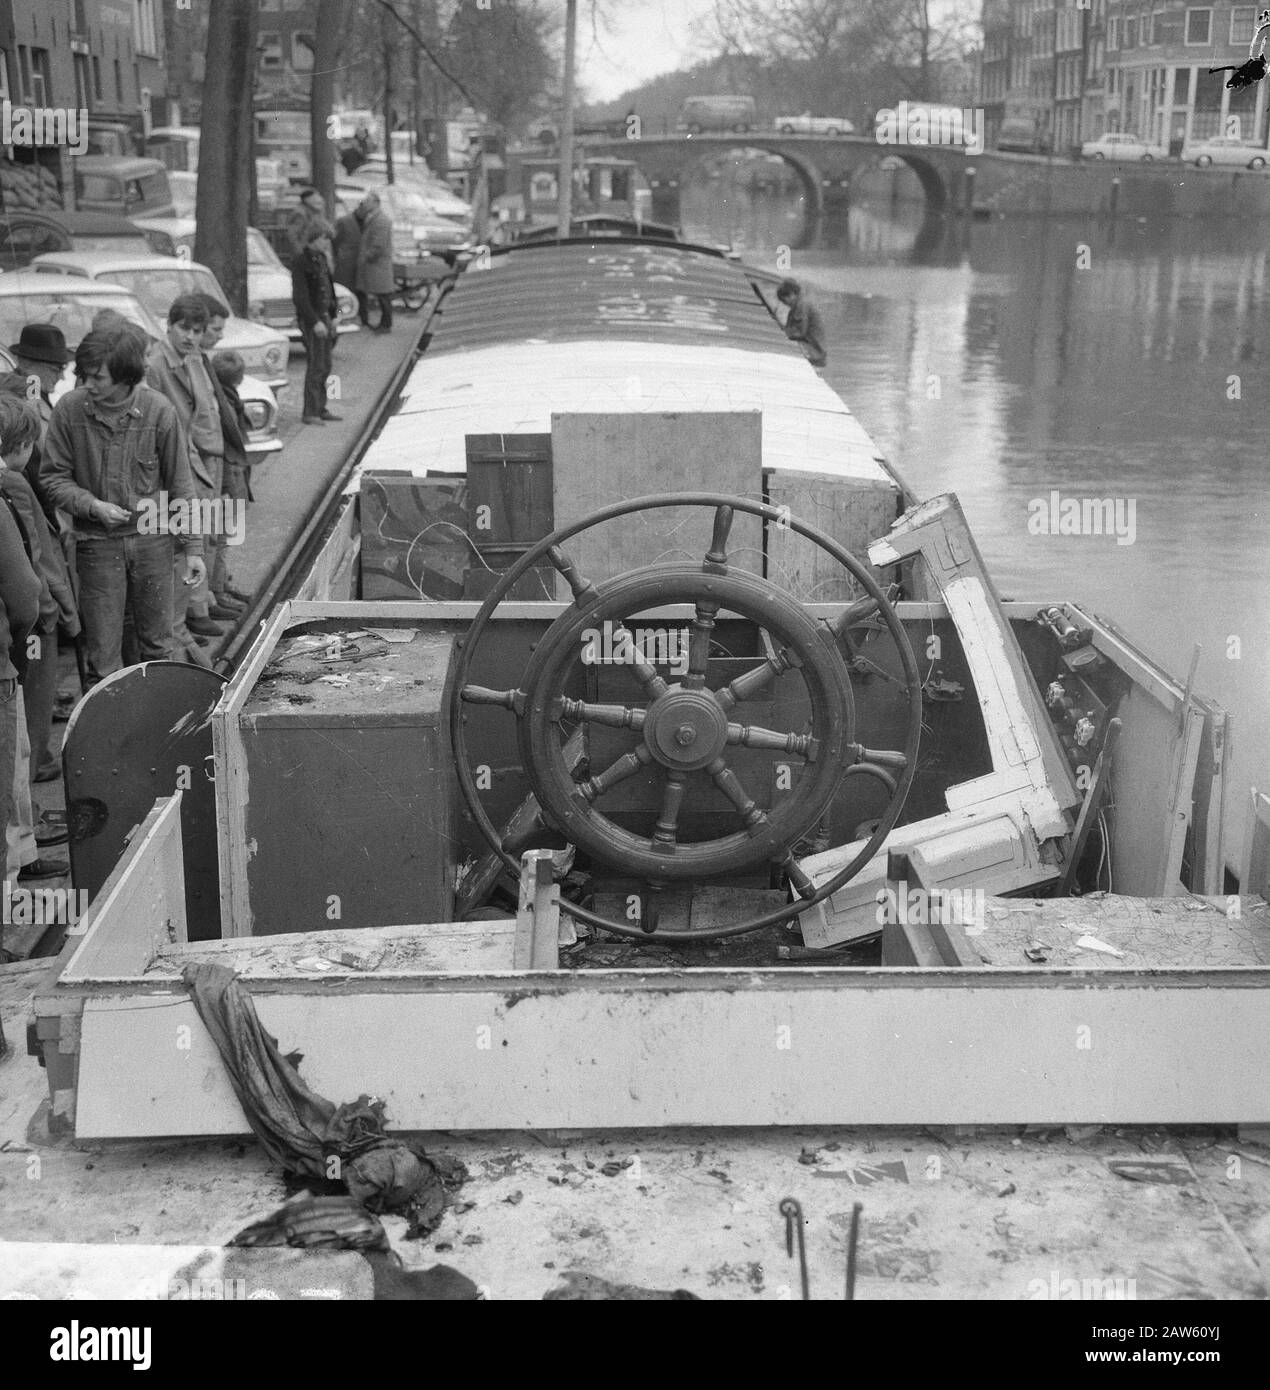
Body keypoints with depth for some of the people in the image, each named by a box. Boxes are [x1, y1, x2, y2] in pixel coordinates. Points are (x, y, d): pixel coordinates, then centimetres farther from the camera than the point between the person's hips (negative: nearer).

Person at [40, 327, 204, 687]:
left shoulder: (159, 410, -10)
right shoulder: (69, 409, -11)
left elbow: (180, 485, -2)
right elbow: (53, 477, -1)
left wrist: (192, 547, -2)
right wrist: (93, 506, -17)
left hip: (153, 539, 1)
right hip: (97, 543, -1)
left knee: (156, 644, 13)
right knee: (102, 654, 2)